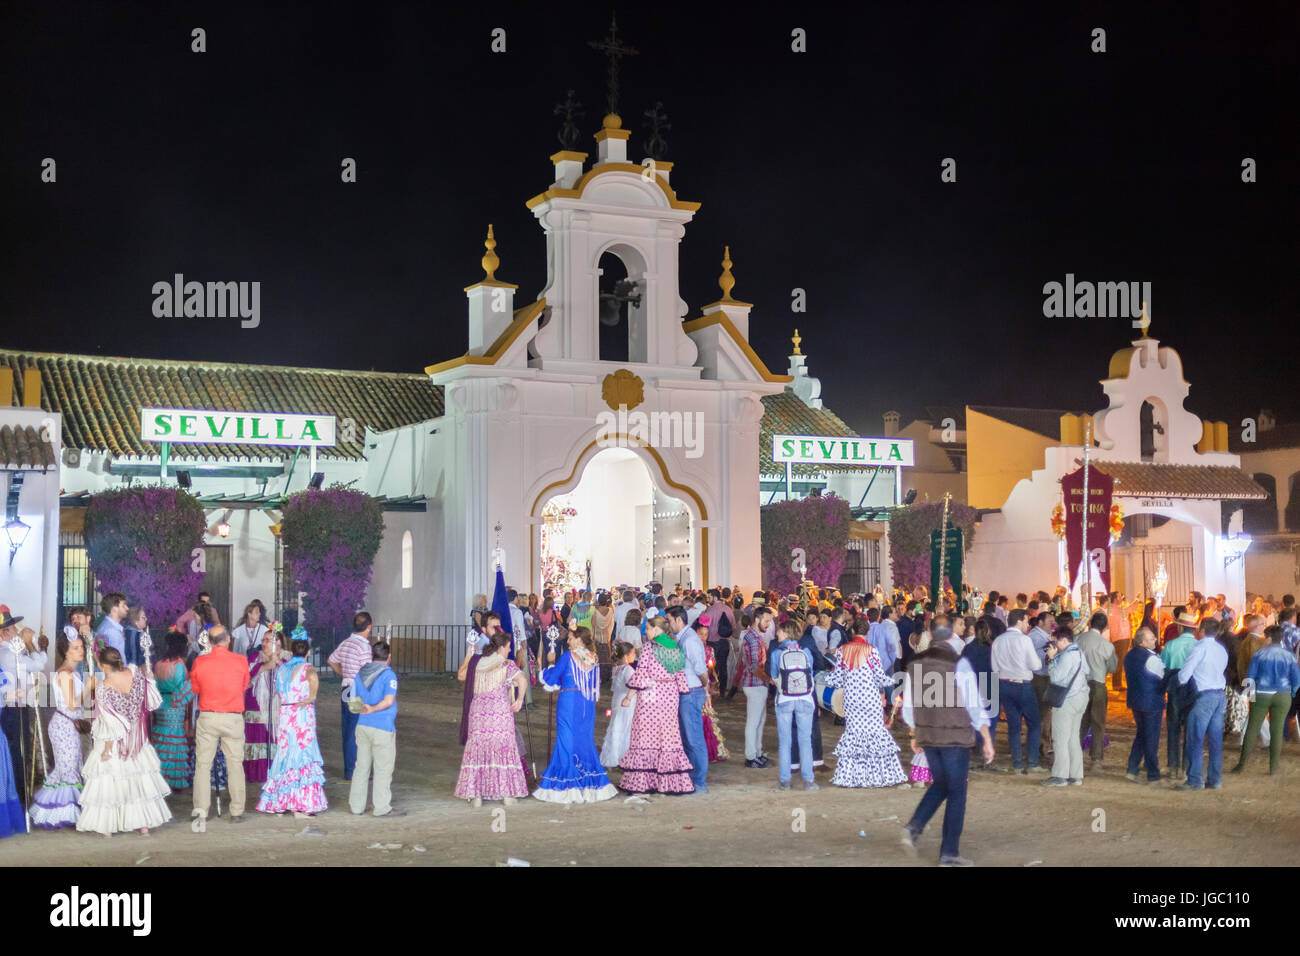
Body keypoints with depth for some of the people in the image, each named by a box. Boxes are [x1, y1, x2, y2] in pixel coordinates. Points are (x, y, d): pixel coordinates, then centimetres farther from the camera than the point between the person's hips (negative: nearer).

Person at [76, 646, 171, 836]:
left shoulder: (103, 688, -22)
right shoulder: (135, 674, -10)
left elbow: (111, 722, -18)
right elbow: (152, 701, -1)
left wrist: (108, 748, -9)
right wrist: (148, 676, 14)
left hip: (114, 742, -5)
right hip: (136, 740, 5)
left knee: (109, 779, 5)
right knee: (139, 777, 14)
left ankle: (107, 826, 10)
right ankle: (144, 823, 20)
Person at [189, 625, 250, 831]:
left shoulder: (200, 663, -5)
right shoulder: (240, 661, -6)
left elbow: (195, 689, 9)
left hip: (207, 718, 0)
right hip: (233, 718, 0)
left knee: (202, 764, 5)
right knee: (235, 764, 11)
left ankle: (201, 812, -4)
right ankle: (237, 812, 17)